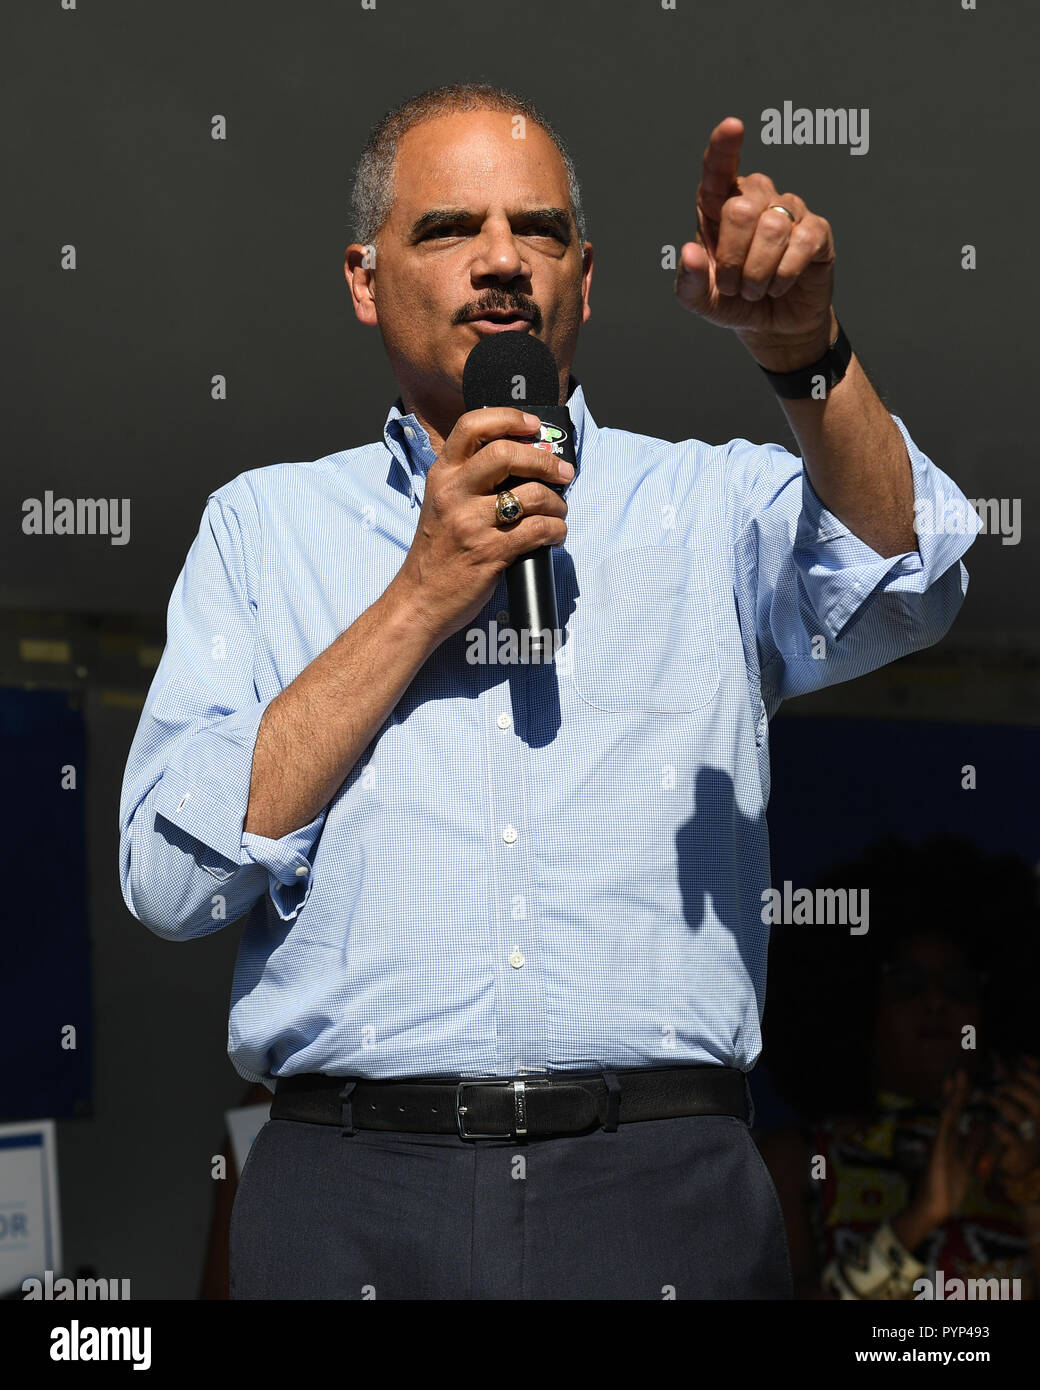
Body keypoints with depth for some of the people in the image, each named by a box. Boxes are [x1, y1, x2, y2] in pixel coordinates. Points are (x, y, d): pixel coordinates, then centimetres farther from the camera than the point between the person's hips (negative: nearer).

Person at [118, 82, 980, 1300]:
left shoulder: (711, 505, 12)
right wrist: (423, 597, -5)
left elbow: (897, 582, -9)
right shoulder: (264, 526, 12)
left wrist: (805, 355, -26)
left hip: (664, 1198, 0)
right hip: (356, 1199, 0)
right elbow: (172, 880, 0)